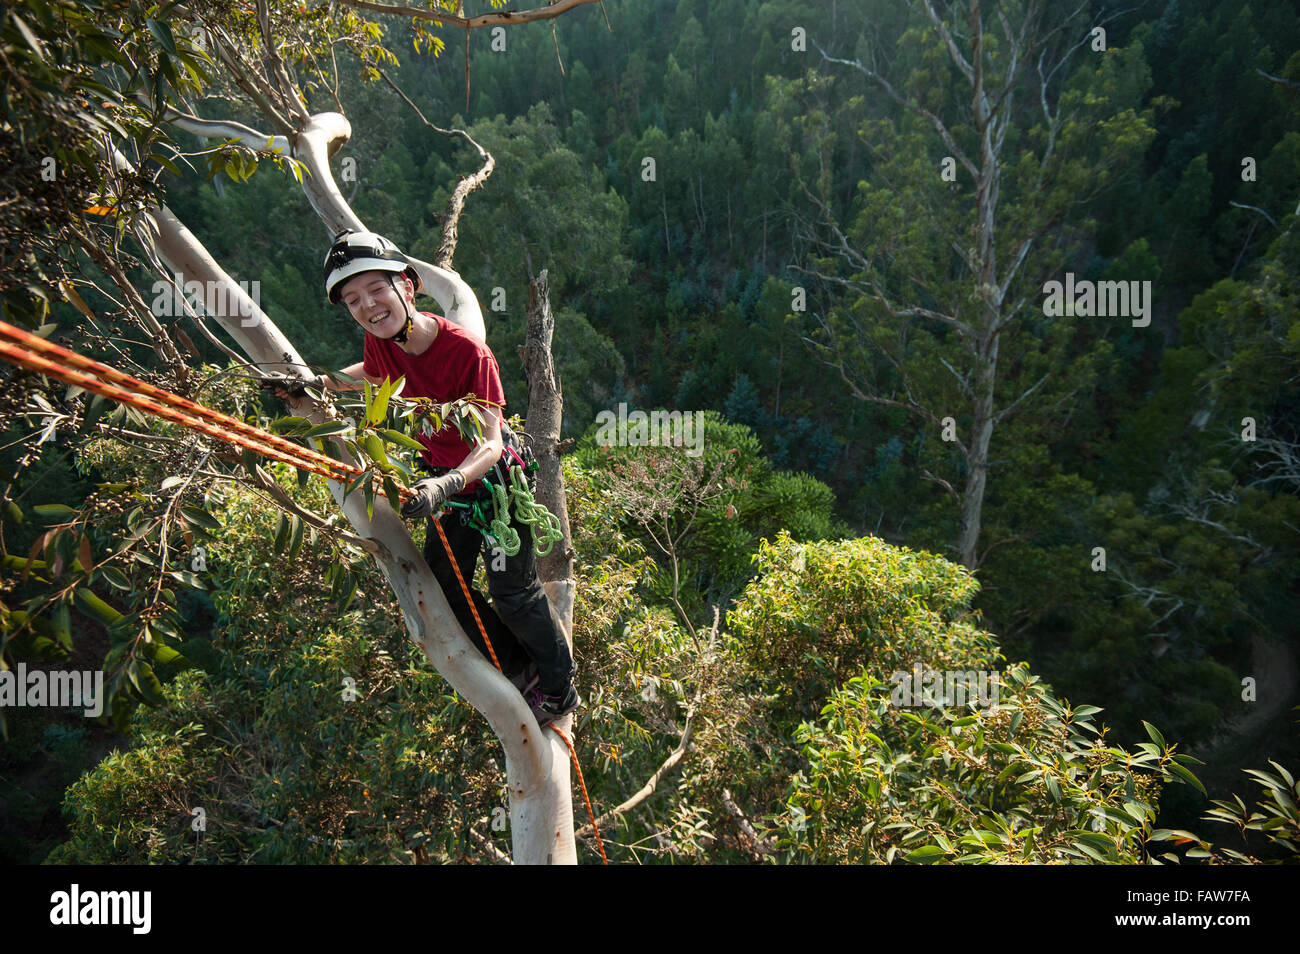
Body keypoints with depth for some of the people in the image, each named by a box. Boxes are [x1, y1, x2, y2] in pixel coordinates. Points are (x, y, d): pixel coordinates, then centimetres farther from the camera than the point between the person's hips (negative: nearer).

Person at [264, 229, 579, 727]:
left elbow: (491, 443, -36)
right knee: (442, 588, 10)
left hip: (495, 480, -7)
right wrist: (317, 382, 0)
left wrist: (446, 486, -53)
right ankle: (520, 670, 31)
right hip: (446, 480, 7)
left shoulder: (467, 351, -32)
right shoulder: (381, 343, -12)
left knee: (513, 593, -2)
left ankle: (560, 687, 23)